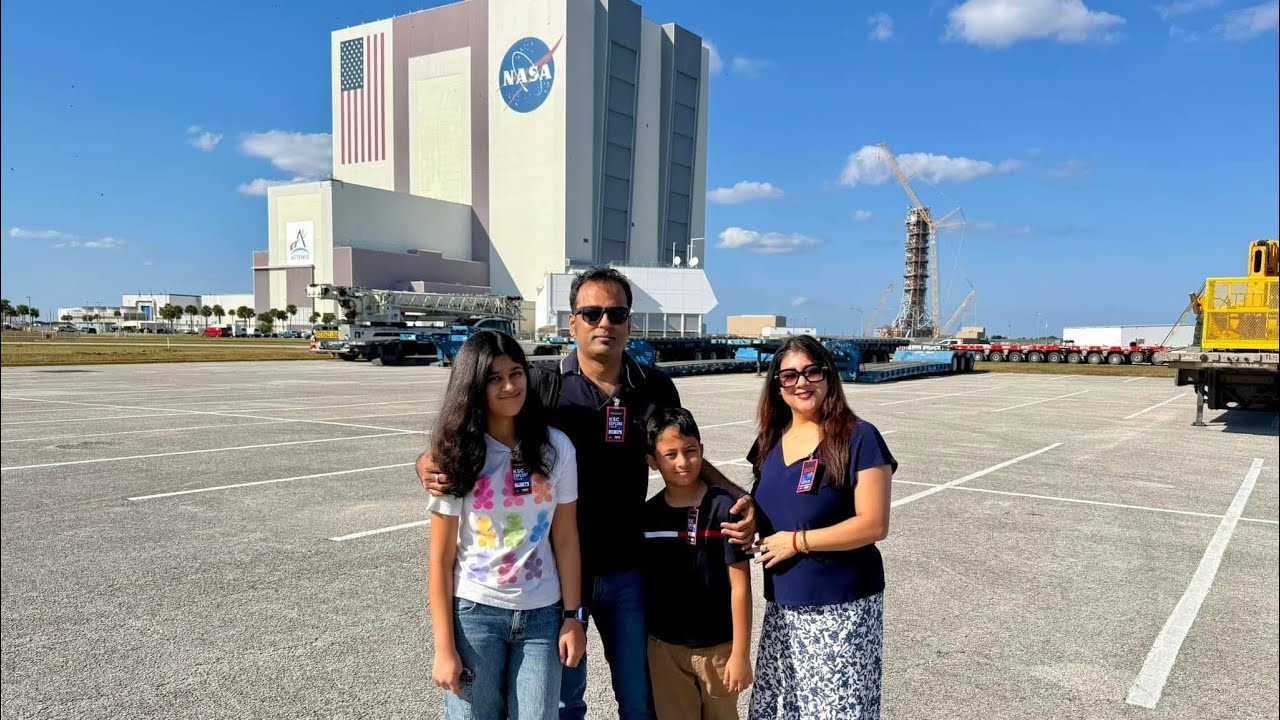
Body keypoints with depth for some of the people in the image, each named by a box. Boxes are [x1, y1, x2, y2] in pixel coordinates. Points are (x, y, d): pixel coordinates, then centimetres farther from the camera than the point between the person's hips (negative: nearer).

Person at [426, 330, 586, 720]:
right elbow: (441, 560, -5)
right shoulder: (458, 457, -7)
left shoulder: (555, 448, -3)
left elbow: (566, 539, 2)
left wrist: (572, 616, 0)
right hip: (475, 614, -1)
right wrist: (444, 648, -7)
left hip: (541, 615, 1)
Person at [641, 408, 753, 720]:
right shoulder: (647, 515, -2)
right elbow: (641, 582, 6)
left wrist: (740, 653, -10)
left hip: (717, 647, -3)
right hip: (663, 647, 3)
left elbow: (740, 586, -11)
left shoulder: (723, 509, -14)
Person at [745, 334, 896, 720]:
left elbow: (874, 525, -17)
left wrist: (797, 541, -15)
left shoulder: (859, 438, -12)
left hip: (841, 607, -6)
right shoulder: (770, 440, 7)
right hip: (780, 604, 6)